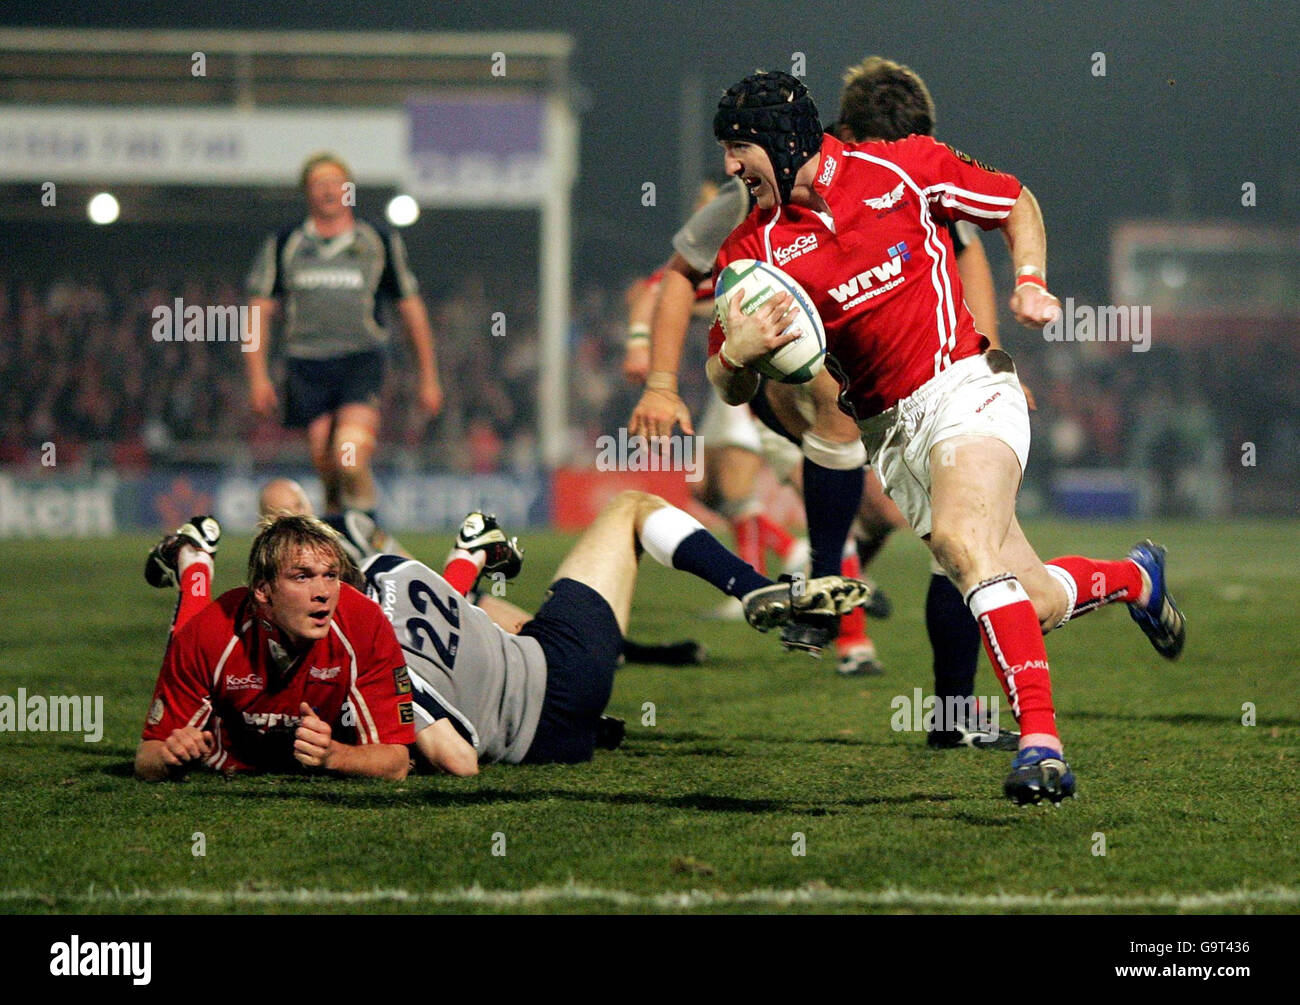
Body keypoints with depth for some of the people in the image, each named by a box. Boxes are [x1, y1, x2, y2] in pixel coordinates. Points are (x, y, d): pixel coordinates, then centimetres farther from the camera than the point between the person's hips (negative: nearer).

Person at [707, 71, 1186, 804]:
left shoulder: (902, 168, -2)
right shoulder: (752, 249, 3)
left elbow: (1017, 204, 14)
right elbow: (731, 391, 2)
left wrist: (1031, 283, -2)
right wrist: (737, 353, -20)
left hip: (965, 385, -4)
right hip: (889, 433, 4)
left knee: (962, 538, -32)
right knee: (1035, 605, 1)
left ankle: (1042, 743, -35)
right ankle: (1133, 576, 36)